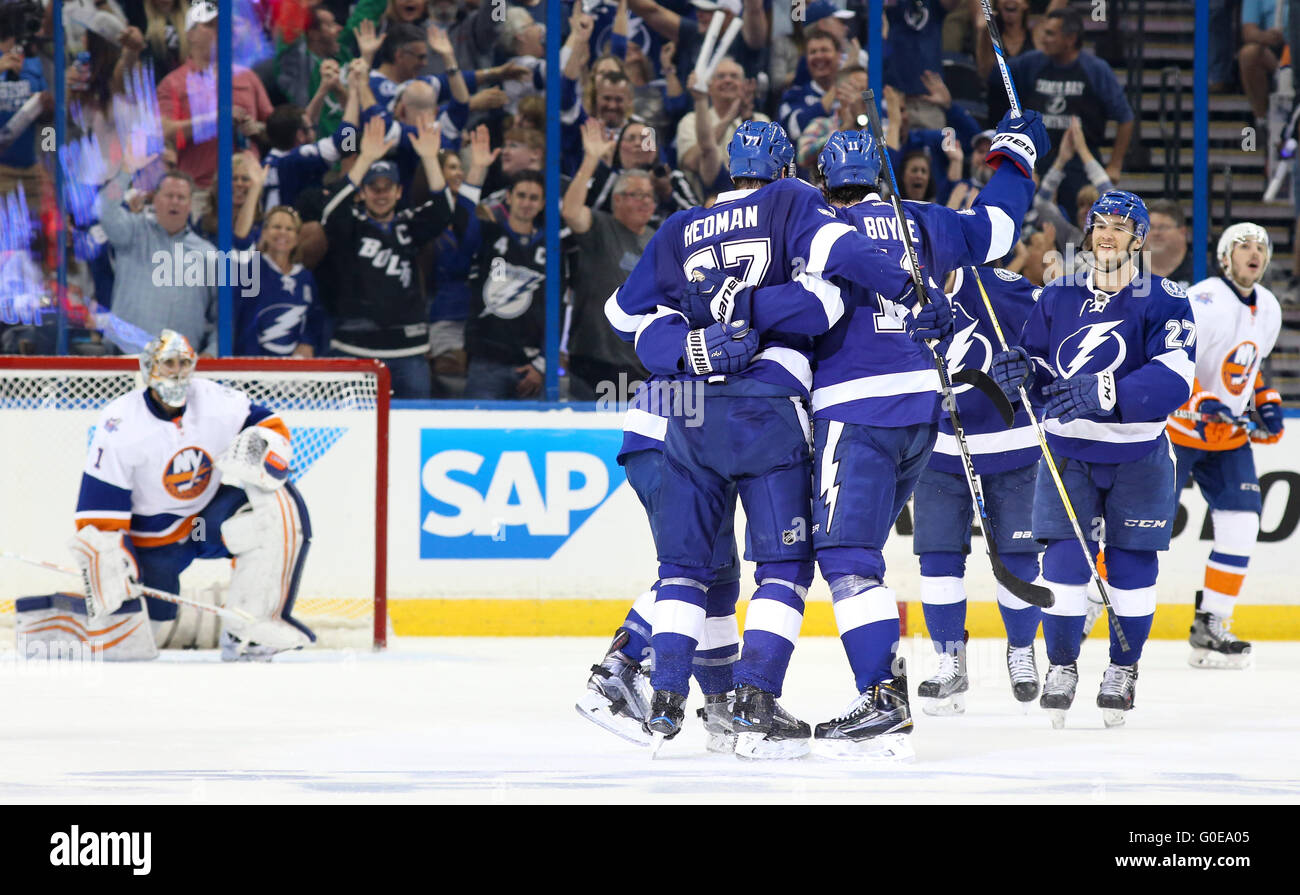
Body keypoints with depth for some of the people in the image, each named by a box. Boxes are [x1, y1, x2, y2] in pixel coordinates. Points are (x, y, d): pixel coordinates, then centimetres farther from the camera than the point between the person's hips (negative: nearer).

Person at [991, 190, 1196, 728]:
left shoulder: (1164, 301, -9)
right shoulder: (1059, 297, 4)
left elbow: (1174, 379, -22)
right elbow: (1043, 372, 10)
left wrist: (1104, 392, -35)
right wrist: (1021, 368, -15)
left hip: (1137, 456, -2)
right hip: (1068, 450, 2)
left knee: (1132, 564, 3)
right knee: (1064, 562, -6)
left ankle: (1123, 670, 18)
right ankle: (1061, 667, 7)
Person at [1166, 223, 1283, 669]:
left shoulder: (1269, 309, 8)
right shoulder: (1204, 301, -19)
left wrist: (1265, 402, 12)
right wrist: (1201, 405, -38)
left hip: (1229, 435, 7)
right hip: (1176, 428, -7)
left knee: (1240, 525, -5)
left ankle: (1210, 625, 3)